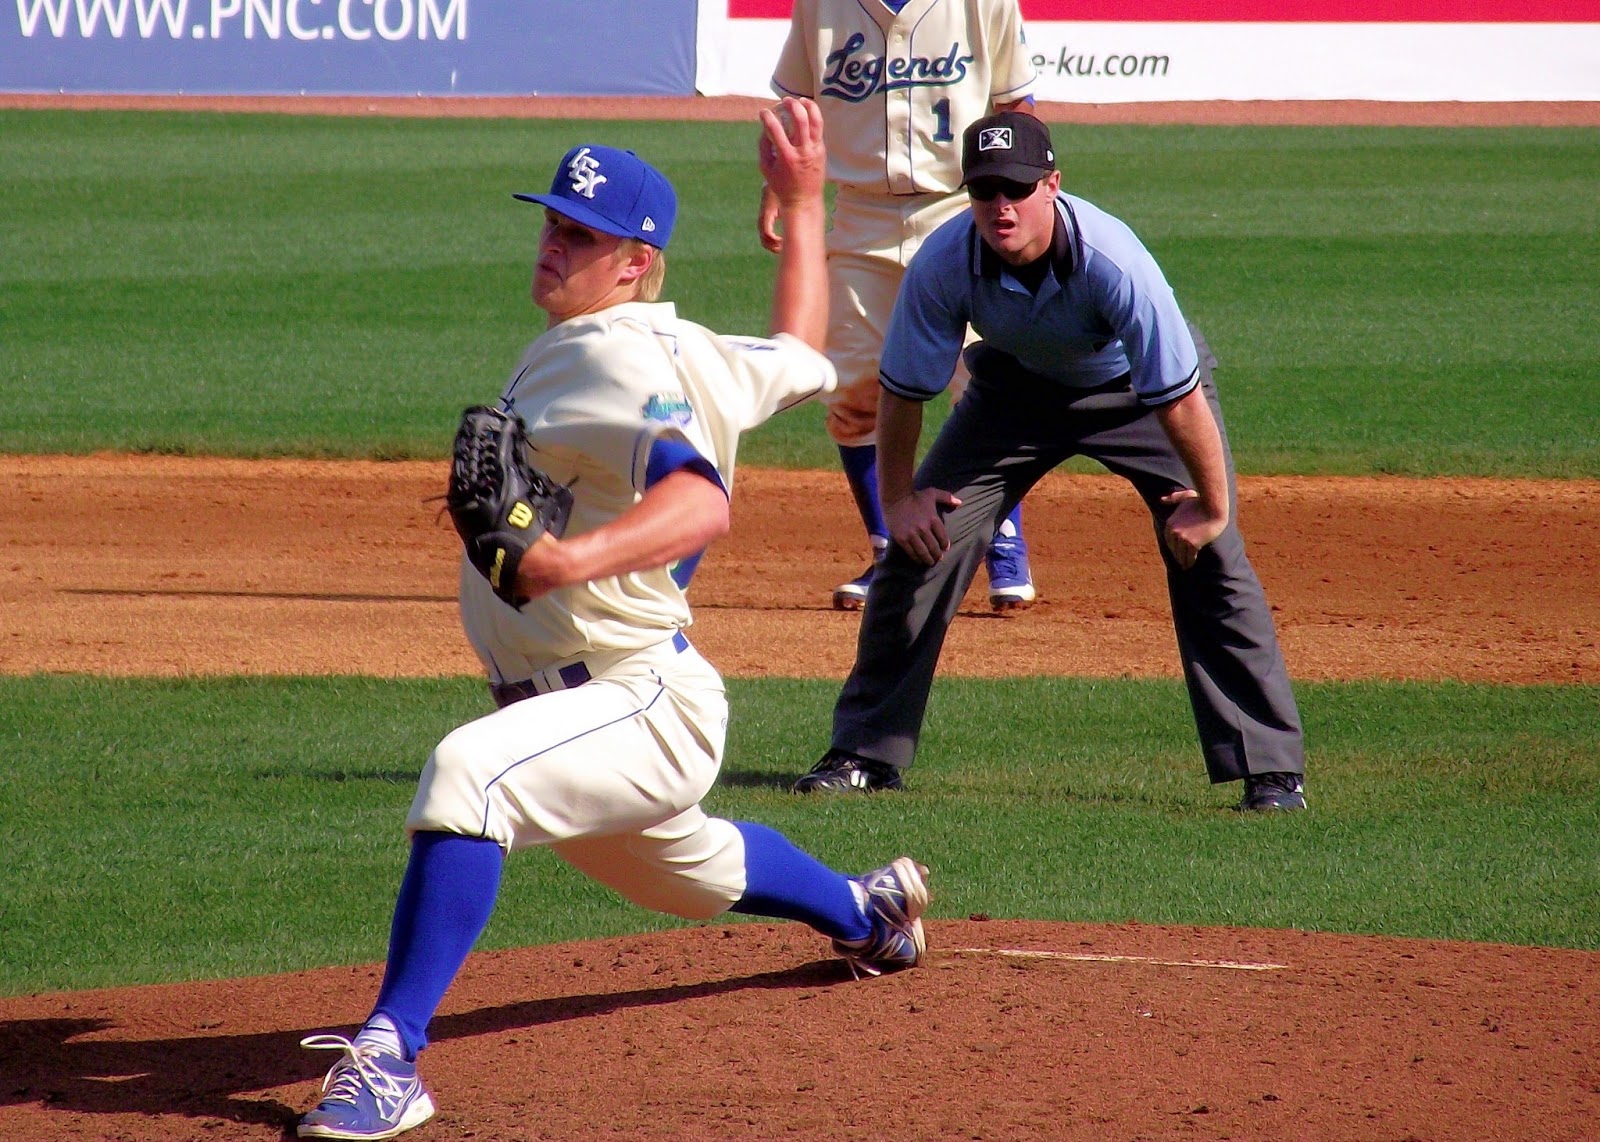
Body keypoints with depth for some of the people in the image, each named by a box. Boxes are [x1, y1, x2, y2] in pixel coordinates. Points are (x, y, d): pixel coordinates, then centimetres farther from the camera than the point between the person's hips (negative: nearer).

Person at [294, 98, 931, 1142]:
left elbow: (702, 503, -37)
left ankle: (391, 1056, -41)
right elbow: (800, 356, 24)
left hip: (645, 703, -11)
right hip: (627, 711, 11)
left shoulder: (620, 358, -20)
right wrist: (802, 206, 35)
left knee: (469, 772, -36)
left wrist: (575, 557, -54)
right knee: (689, 870, 37)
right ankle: (867, 911, 65)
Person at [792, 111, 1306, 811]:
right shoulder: (944, 264, -29)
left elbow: (1180, 399, -31)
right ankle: (865, 752, 3)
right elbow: (903, 388, -13)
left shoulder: (1112, 262, -39)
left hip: (1136, 390, -3)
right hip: (1019, 383, 3)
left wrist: (1213, 508, -23)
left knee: (1209, 557, -15)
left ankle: (1271, 769, -8)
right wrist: (897, 498, -6)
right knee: (923, 542, -9)